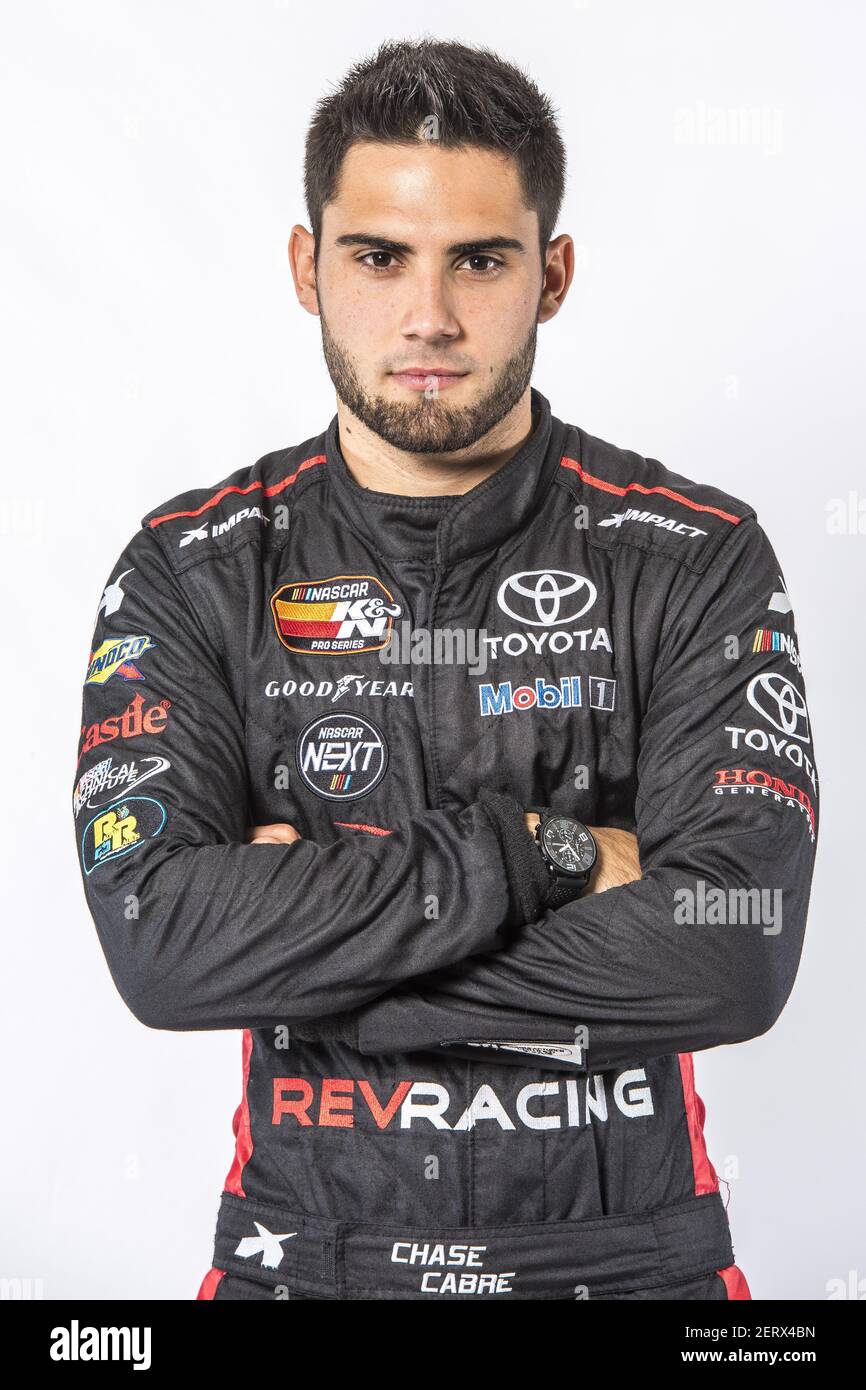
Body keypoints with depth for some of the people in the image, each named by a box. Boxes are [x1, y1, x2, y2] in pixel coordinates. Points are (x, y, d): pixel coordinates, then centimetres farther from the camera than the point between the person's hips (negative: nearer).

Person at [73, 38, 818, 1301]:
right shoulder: (194, 572, -4)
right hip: (304, 1247, 1)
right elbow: (159, 942, -17)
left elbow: (736, 951, -19)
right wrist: (542, 849, -21)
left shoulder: (697, 560, -7)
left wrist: (297, 931, -18)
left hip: (625, 1246, 0)